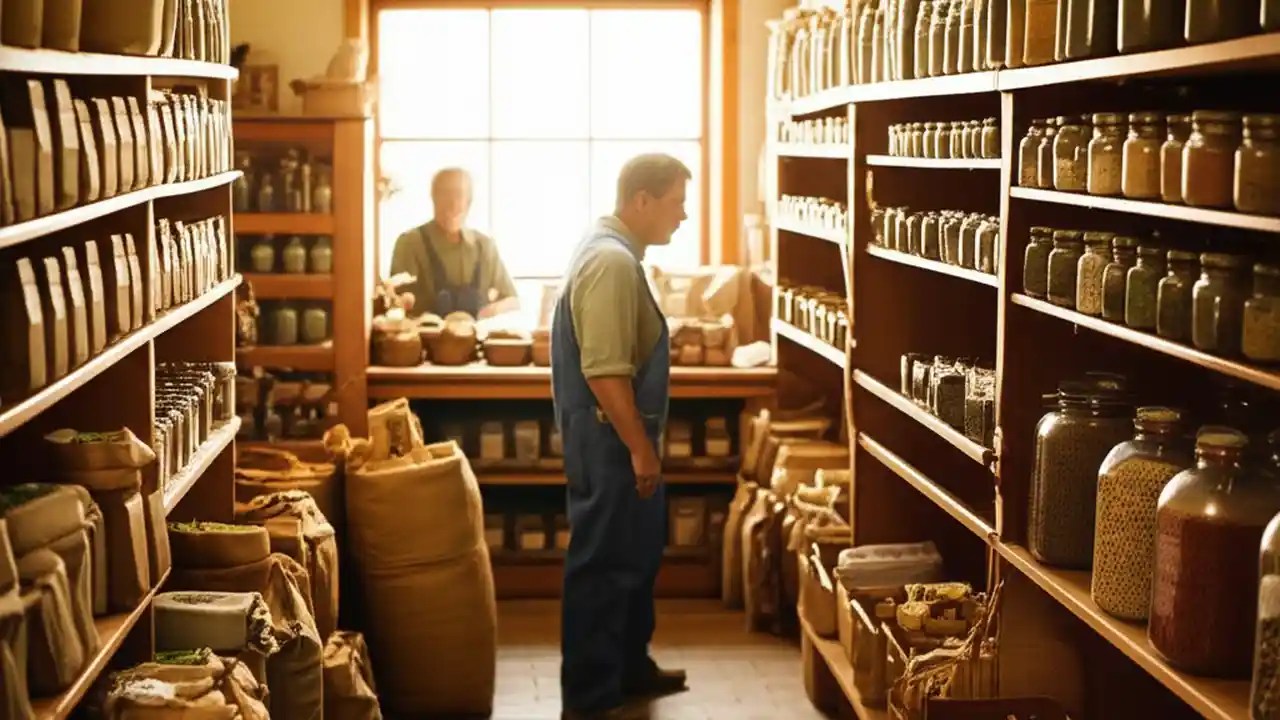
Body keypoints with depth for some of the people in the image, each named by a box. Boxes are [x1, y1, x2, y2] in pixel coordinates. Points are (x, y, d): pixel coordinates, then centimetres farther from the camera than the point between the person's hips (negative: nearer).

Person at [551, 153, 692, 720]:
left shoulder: (616, 252, 11)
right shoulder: (611, 261, -22)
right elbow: (604, 372, -26)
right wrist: (639, 449, -21)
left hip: (621, 439, 11)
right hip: (609, 443, -11)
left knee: (636, 556, 20)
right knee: (603, 566, -2)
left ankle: (630, 669, 35)